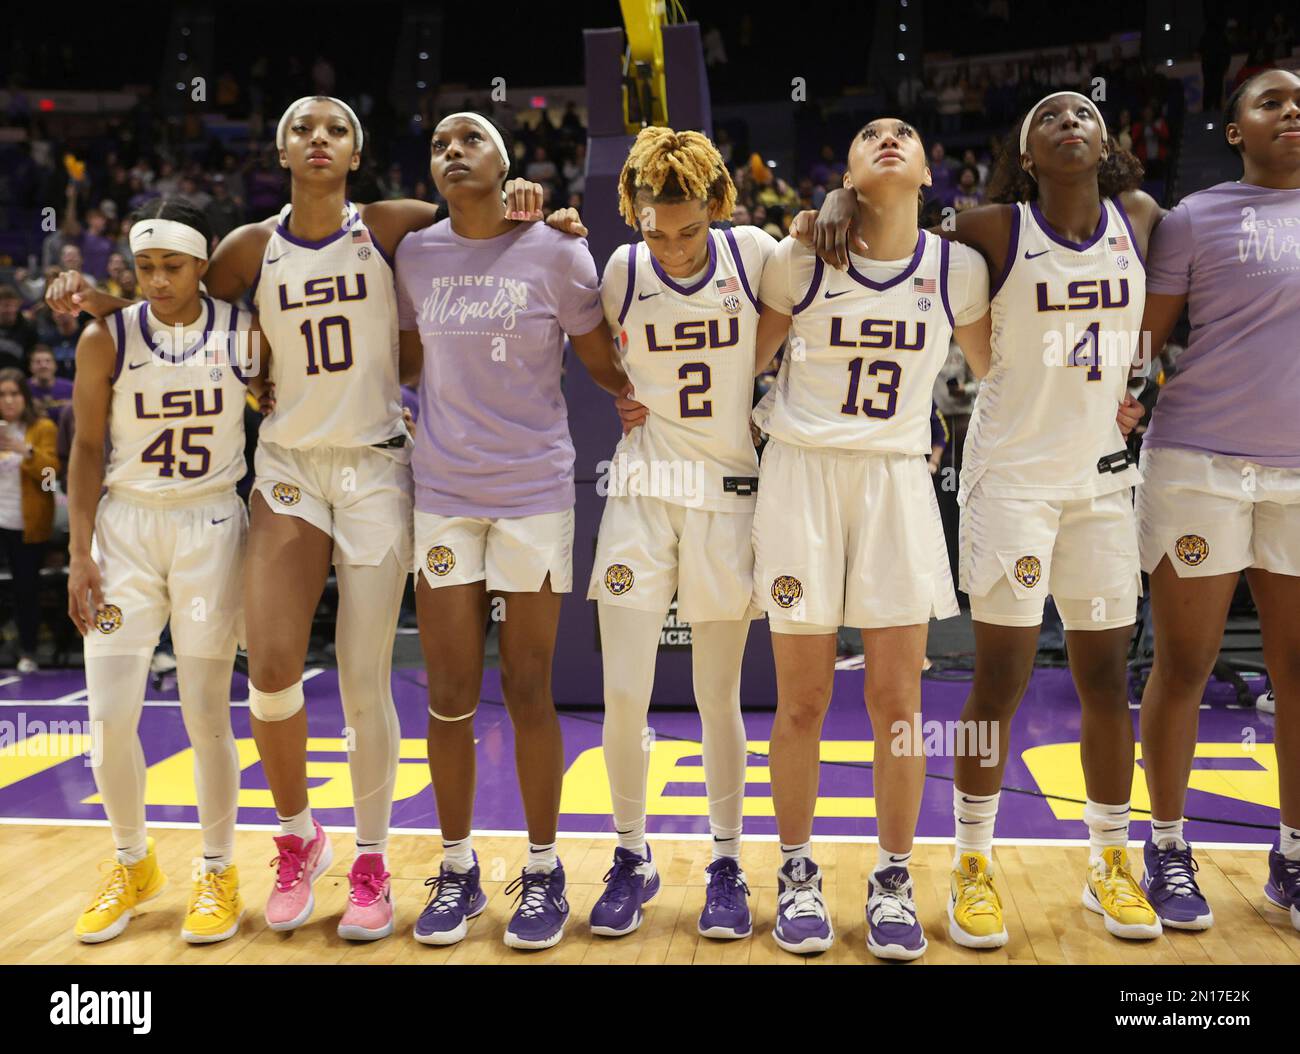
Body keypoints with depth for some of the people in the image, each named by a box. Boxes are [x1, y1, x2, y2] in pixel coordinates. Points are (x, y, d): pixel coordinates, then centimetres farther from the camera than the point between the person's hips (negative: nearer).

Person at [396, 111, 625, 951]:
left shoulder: (554, 252, -3)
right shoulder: (413, 255, 5)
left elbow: (605, 364, 3)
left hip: (536, 495, -2)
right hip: (443, 495, 3)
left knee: (528, 693, 4)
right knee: (449, 696, 5)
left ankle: (544, 872, 20)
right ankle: (458, 868, 23)